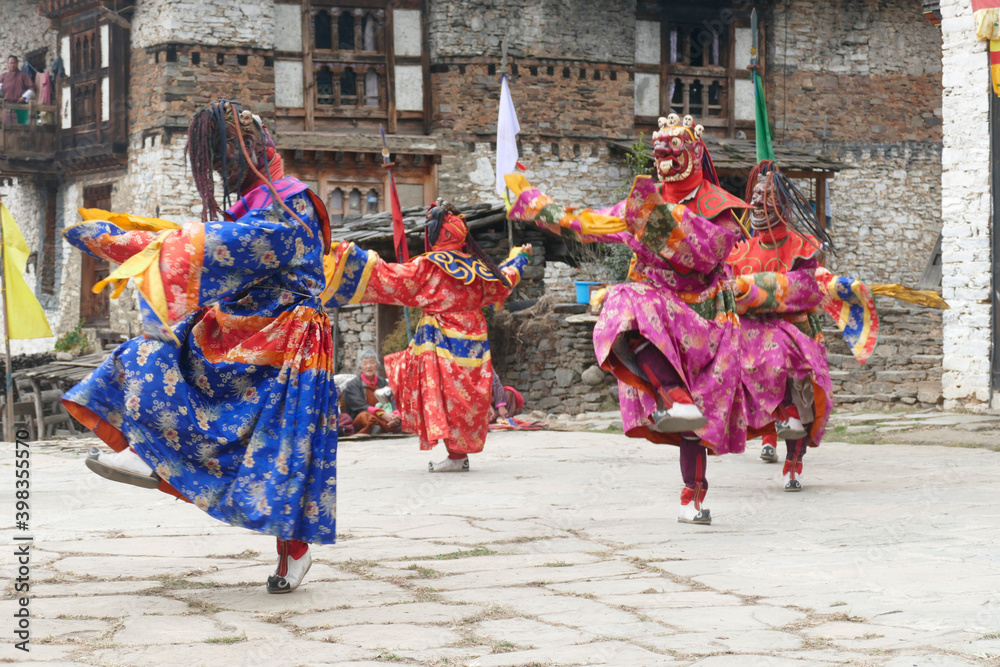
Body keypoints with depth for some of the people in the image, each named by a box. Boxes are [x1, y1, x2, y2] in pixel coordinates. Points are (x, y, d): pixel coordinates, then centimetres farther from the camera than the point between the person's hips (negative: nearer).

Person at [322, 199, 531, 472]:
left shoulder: (427, 267, -10)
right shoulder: (477, 266, 7)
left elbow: (388, 278, -11)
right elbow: (502, 283, 26)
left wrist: (347, 255, -7)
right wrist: (519, 257, 47)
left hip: (442, 342, -6)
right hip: (473, 344, 6)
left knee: (446, 398, -3)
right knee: (466, 397, 11)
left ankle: (456, 456, -4)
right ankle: (461, 453, 15)